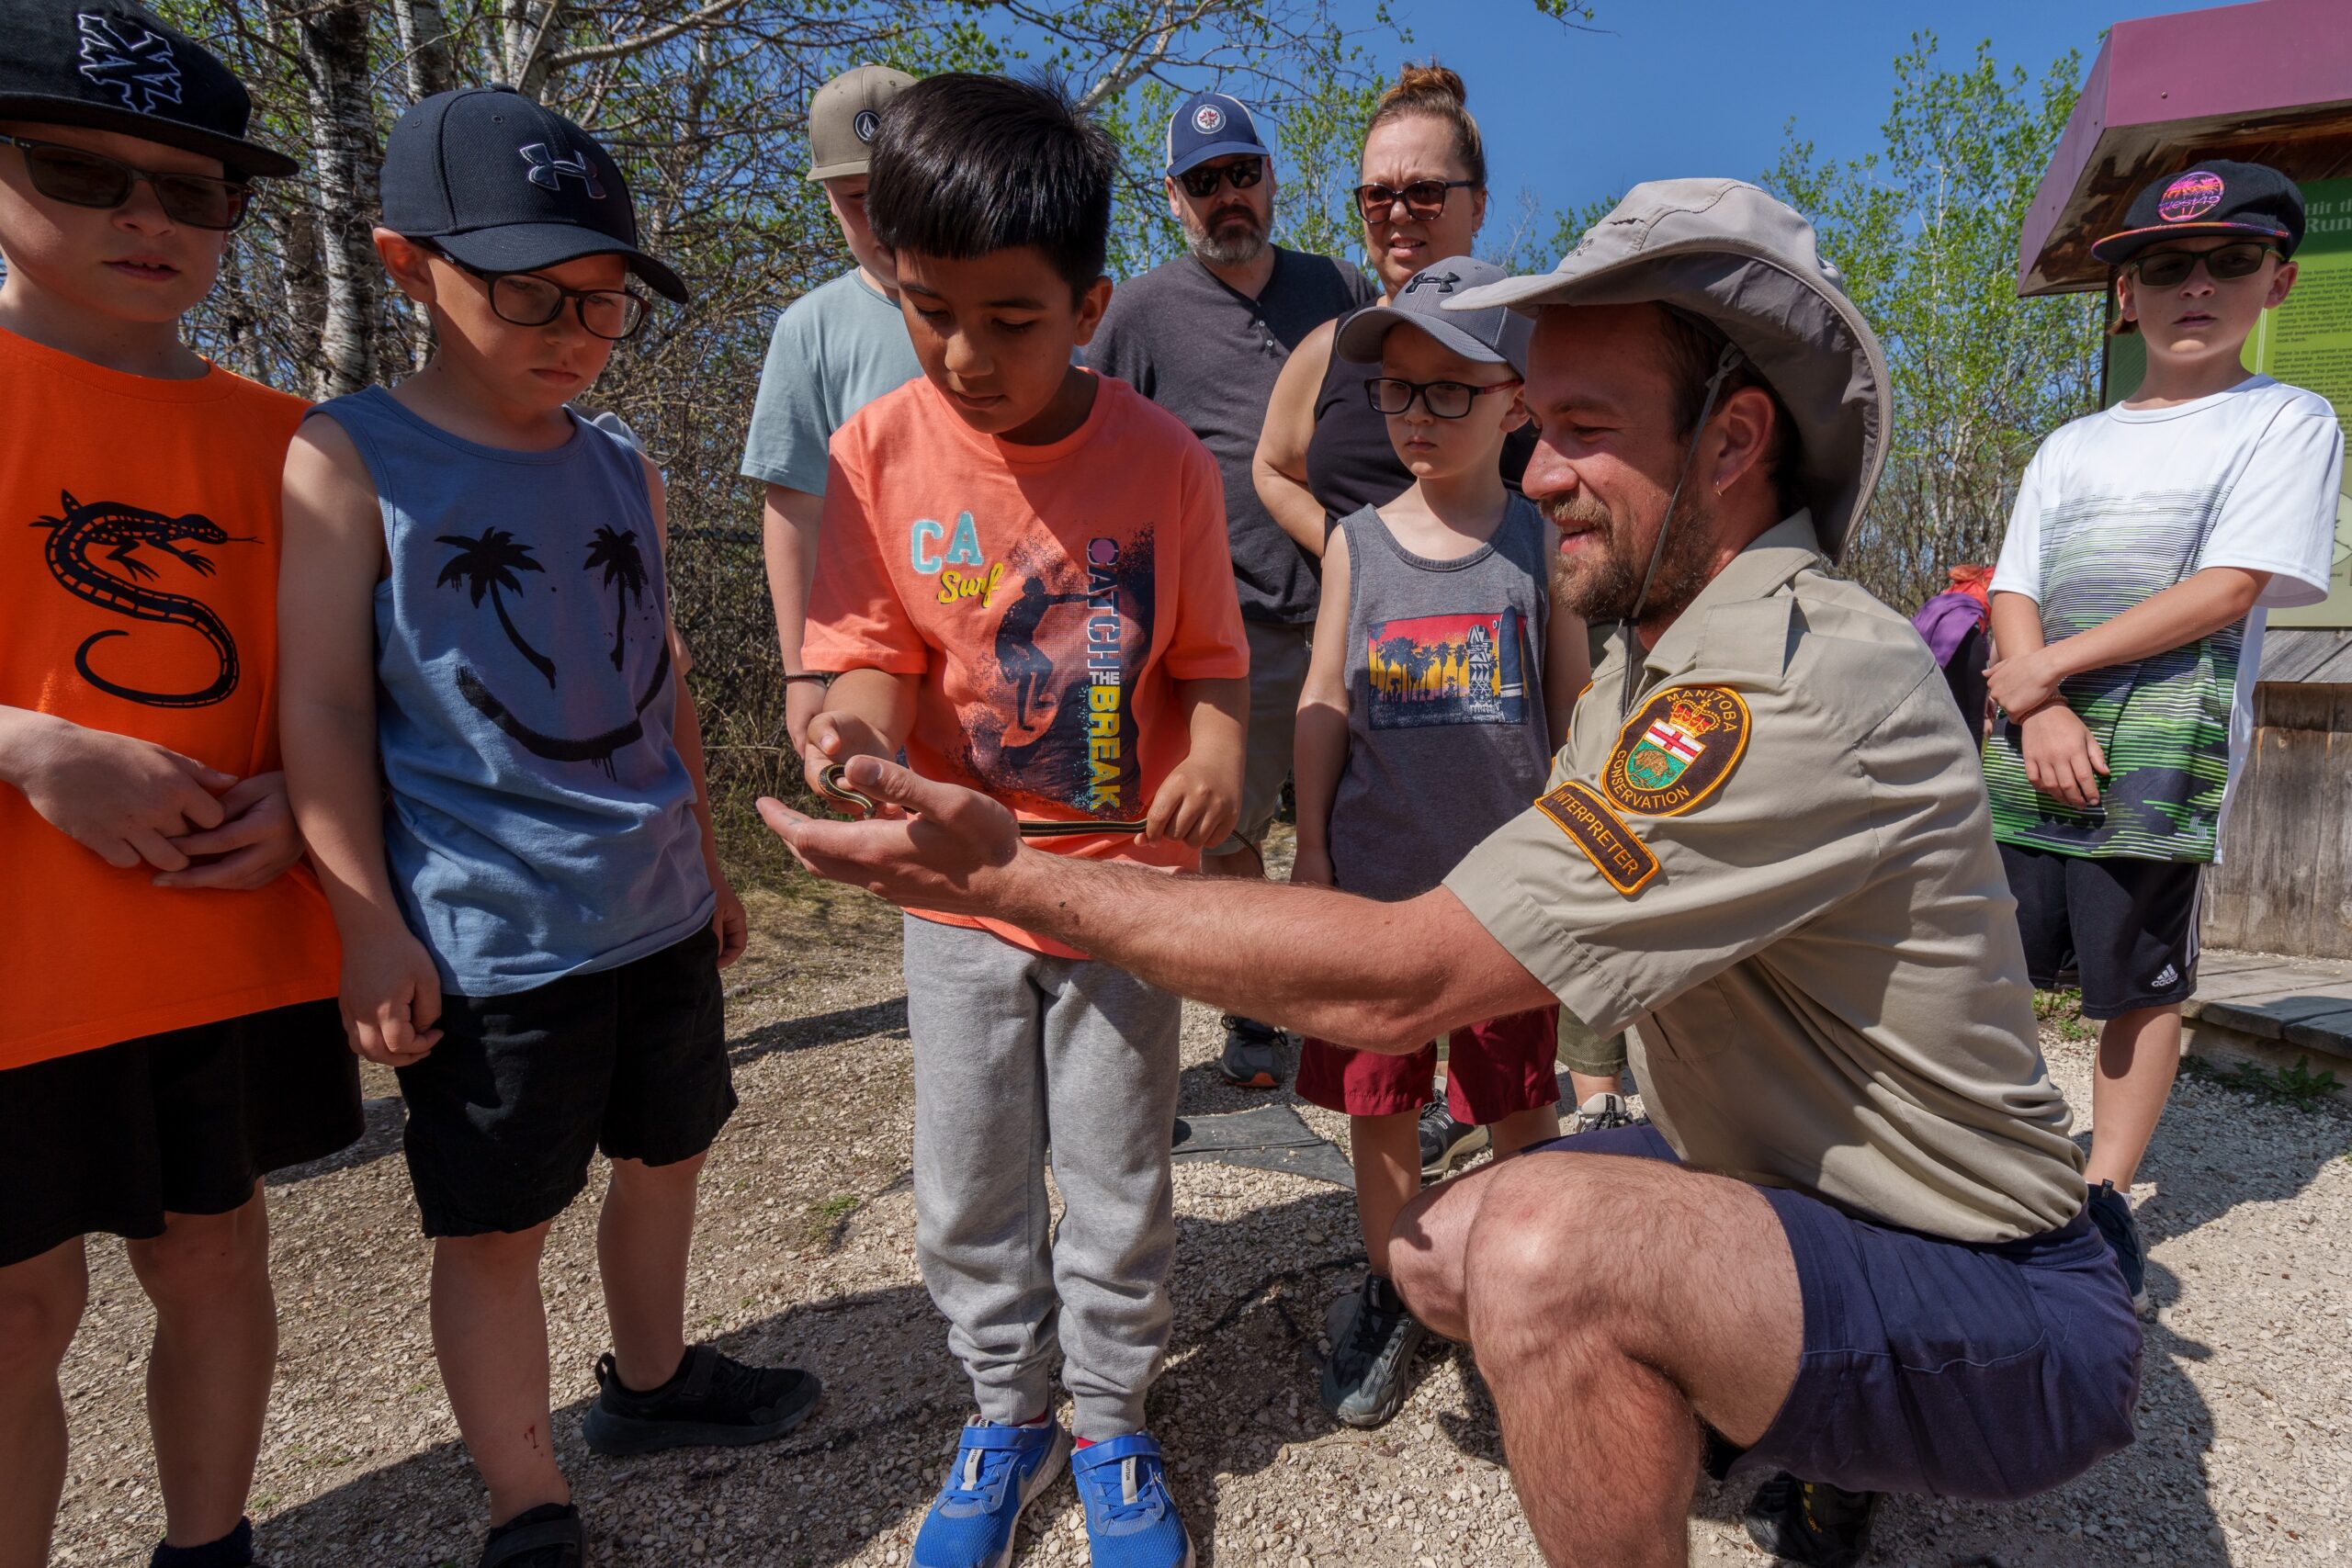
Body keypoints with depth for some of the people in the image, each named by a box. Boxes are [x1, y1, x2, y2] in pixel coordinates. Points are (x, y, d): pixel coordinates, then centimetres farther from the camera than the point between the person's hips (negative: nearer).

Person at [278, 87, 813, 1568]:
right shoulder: (349, 461, -7)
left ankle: (651, 1376, 45)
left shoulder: (623, 470, 7)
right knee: (496, 1225, 8)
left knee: (667, 1155, 20)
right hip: (486, 941, -5)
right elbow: (323, 708, -9)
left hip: (656, 914, 6)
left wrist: (707, 860, 17)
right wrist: (372, 928, -12)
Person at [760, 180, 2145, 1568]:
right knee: (1438, 1248, 9)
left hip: (2008, 1310, -9)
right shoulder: (1661, 655, 5)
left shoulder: (1803, 674, -29)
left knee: (1545, 1243, -33)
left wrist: (1012, 879, -24)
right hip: (1781, 1181, 9)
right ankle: (1824, 1443, 25)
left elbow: (1402, 981, -30)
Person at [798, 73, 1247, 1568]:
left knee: (1119, 1197, 13)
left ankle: (1113, 1428, 38)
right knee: (968, 1201, 15)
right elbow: (877, 647, -5)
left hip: (1127, 882, -1)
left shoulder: (1165, 459, -11)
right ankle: (1009, 1417, 41)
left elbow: (1209, 650, -3)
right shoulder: (881, 451, -8)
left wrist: (1218, 745, -24)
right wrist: (859, 720, -27)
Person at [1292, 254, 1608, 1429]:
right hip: (1375, 877, 1)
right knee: (1378, 1103, 12)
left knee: (1520, 1102, 13)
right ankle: (1389, 1295, 33)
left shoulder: (1541, 542, -1)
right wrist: (1311, 847, 1)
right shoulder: (1357, 544, 2)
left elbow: (1573, 708, 3)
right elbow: (1323, 703, 4)